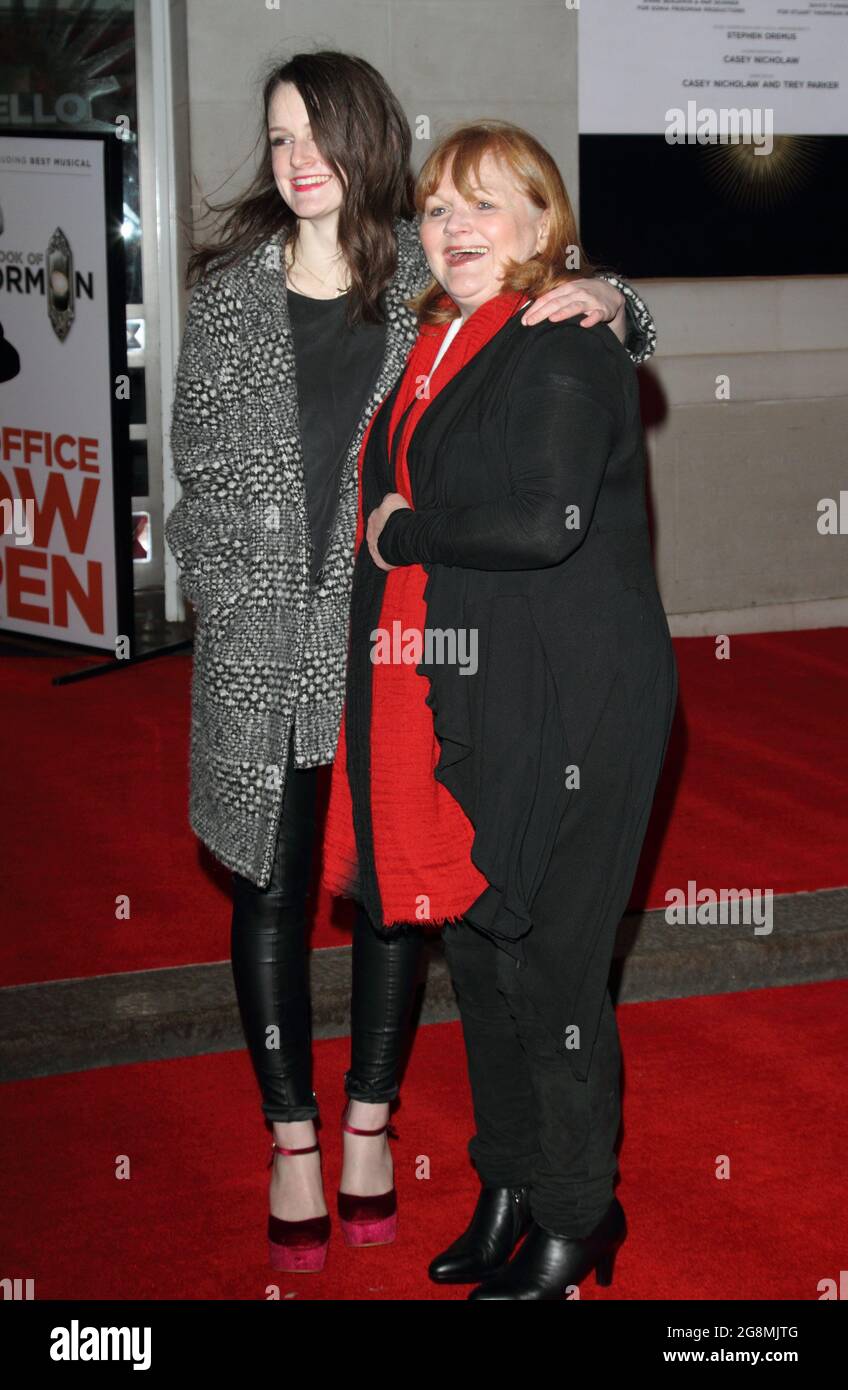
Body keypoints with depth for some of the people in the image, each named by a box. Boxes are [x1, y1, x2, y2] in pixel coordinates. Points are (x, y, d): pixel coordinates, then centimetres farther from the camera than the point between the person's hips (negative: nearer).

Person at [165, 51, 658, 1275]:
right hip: (266, 640, 1)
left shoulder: (433, 284, 1)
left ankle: (369, 1120, 26)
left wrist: (605, 303, -13)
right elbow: (200, 461, 8)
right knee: (272, 886, 5)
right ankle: (293, 1138, 18)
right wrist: (236, 582, -2)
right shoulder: (231, 291, 4)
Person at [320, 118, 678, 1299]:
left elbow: (543, 519, -25)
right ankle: (509, 1191, 30)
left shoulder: (568, 350, -13)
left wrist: (406, 530, -13)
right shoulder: (435, 349, 14)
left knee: (548, 959, -1)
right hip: (457, 703, 9)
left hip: (564, 710, -8)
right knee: (474, 946, 15)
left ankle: (577, 1222, 14)